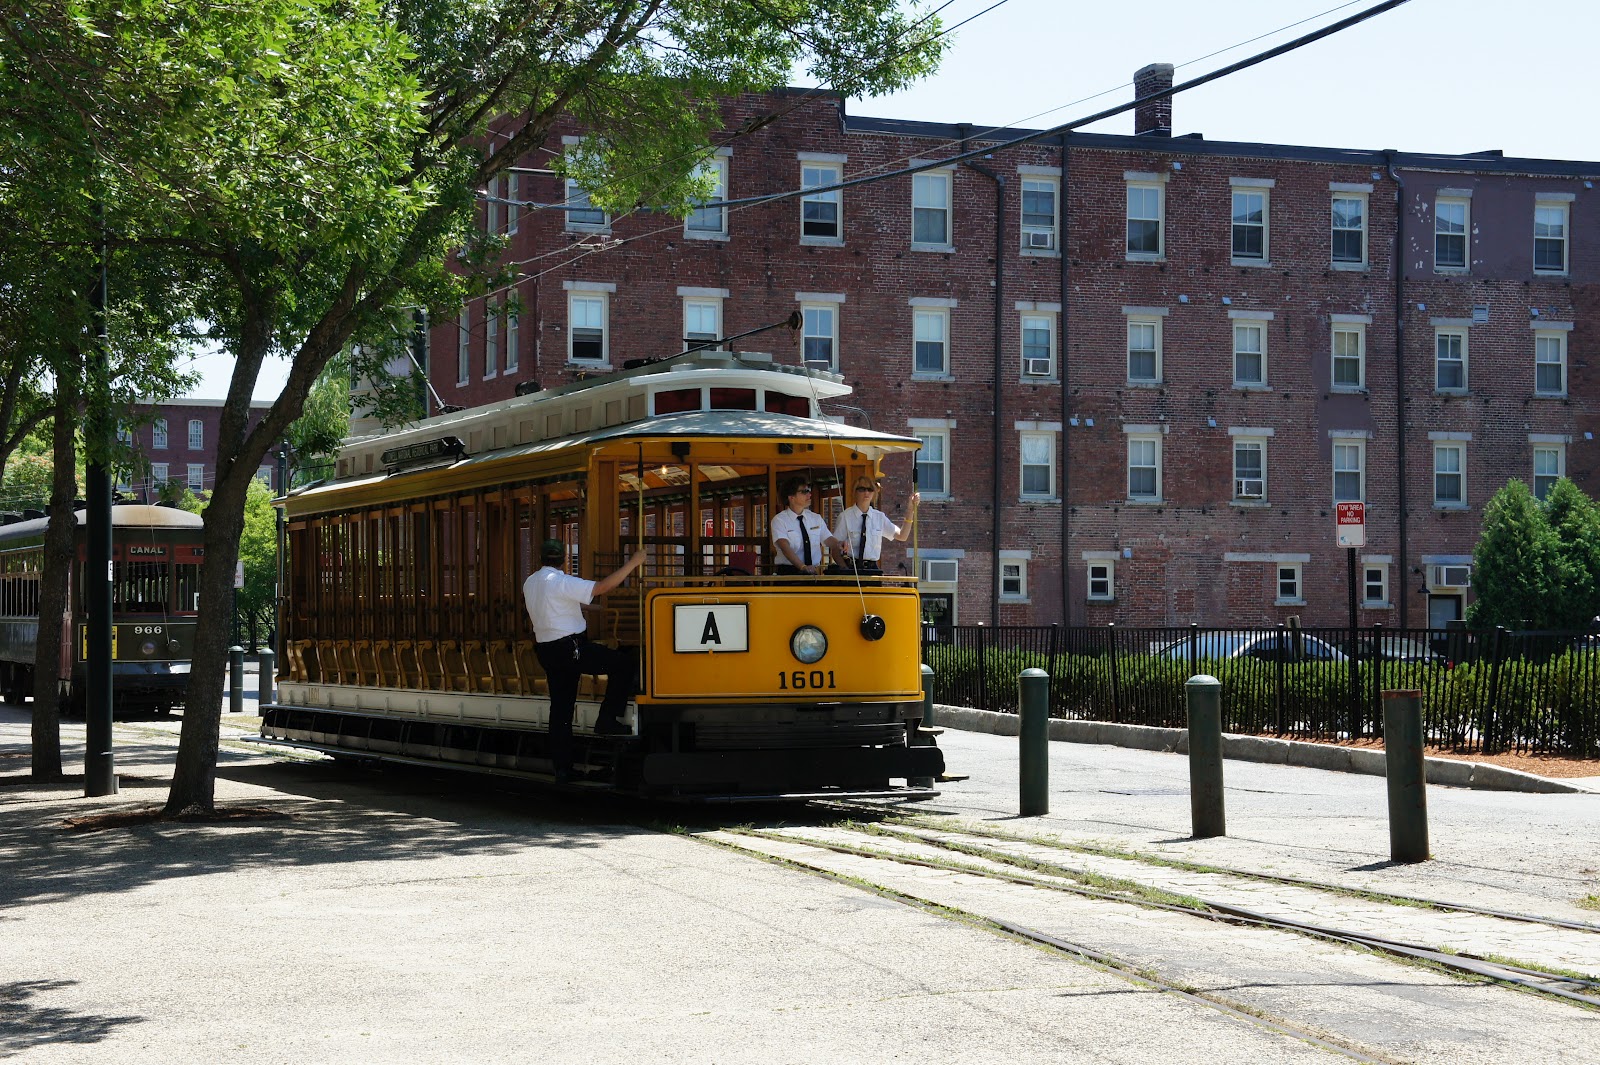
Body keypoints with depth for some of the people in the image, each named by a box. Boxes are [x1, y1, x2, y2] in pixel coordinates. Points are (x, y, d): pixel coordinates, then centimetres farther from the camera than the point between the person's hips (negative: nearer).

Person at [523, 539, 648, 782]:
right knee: (624, 663, -1)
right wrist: (632, 563, -15)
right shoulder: (561, 582, -15)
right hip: (571, 648, -8)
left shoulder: (529, 583, 11)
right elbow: (602, 587, -21)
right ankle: (607, 721, -3)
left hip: (546, 650, 8)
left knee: (560, 707, 11)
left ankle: (562, 769, 13)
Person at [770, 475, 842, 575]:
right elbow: (785, 547, -15)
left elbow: (828, 539, 7)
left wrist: (840, 545, -17)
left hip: (814, 571, 4)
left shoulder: (816, 518, 14)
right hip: (788, 573, -4)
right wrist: (803, 567, -29)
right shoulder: (779, 520, -2)